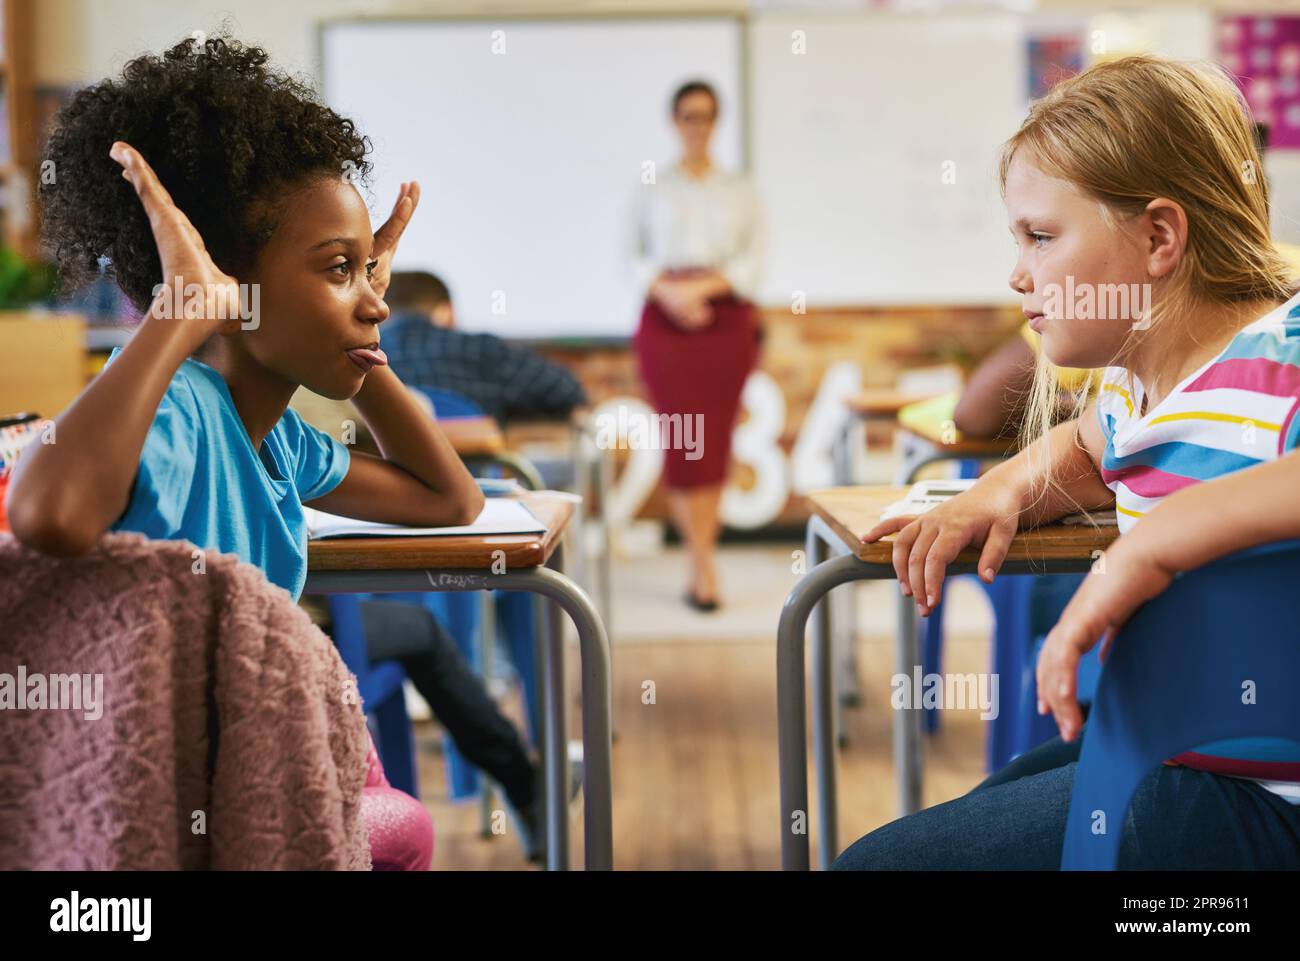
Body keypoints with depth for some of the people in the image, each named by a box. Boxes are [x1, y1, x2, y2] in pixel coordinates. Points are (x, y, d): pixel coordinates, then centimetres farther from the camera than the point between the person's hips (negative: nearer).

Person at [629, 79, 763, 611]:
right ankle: (704, 565, -7)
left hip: (726, 316, 1)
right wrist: (665, 290, -13)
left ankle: (700, 557, 10)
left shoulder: (739, 189, 10)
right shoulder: (653, 189, 9)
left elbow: (754, 258, 2)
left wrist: (702, 287, -11)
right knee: (682, 437, -9)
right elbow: (634, 255, 5)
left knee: (716, 441, 1)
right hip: (667, 319, -1)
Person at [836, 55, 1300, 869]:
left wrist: (1161, 535, -44)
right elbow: (1084, 450, 33)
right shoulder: (1135, 382, 8)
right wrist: (1006, 493, 9)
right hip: (1158, 751, 9)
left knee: (879, 860, -8)